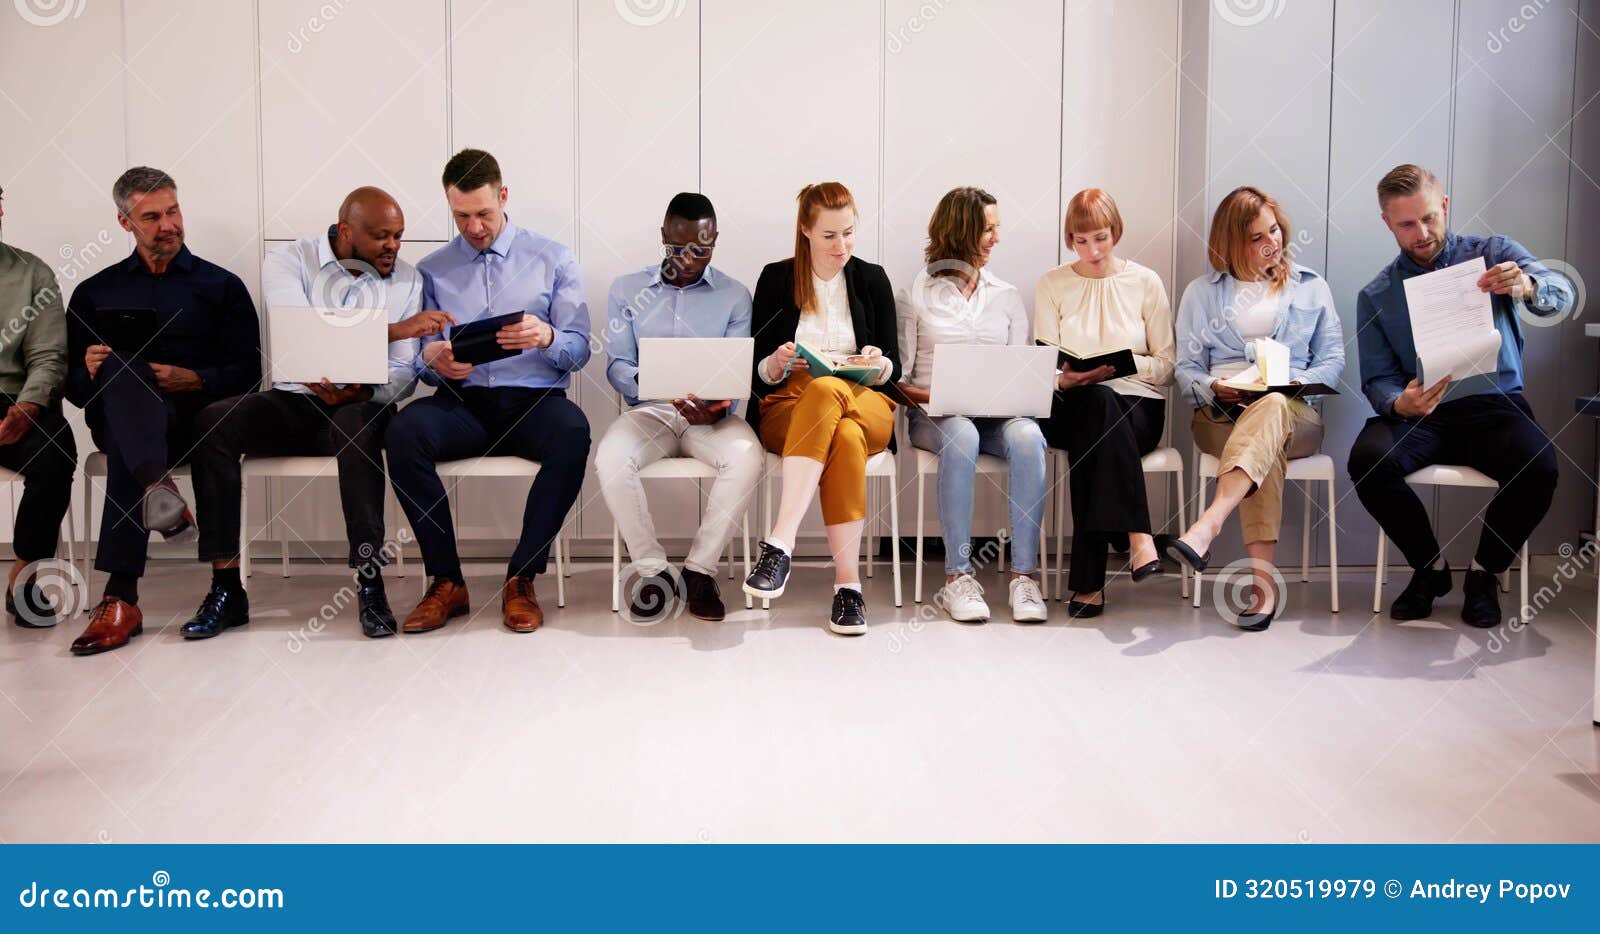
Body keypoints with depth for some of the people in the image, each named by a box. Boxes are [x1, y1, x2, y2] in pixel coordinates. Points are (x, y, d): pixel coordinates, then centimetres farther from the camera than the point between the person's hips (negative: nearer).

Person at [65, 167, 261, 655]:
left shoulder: (221, 286, 17)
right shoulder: (93, 293, 23)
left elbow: (247, 375, 7)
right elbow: (74, 385, 17)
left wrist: (195, 380, -11)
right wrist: (91, 373, -7)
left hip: (193, 417, -1)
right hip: (115, 414, 2)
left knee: (126, 442, -36)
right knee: (119, 370, -35)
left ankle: (120, 598, -44)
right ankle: (158, 489, -60)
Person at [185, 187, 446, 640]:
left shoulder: (406, 280, 5)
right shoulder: (288, 262, -1)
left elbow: (404, 374, 1)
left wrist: (363, 392, -22)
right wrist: (395, 329, -26)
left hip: (361, 406, 0)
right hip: (293, 401, 1)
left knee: (357, 423, -37)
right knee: (213, 422, -27)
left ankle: (370, 583, -32)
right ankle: (226, 589, -22)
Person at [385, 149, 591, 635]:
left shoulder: (554, 260, 12)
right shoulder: (432, 270, 16)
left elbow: (578, 351, 6)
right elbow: (416, 355, 12)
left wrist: (546, 336, -18)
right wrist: (433, 359, -13)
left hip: (534, 400, -1)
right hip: (461, 403, 1)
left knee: (572, 430, -37)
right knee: (403, 430, -32)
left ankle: (521, 579, -22)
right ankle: (446, 581, -19)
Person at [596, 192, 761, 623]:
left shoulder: (734, 296, 10)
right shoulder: (627, 289, 11)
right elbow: (616, 365, 5)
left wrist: (716, 406, -20)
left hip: (710, 415, 0)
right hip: (649, 410, 0)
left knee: (746, 456, -33)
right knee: (610, 459, -33)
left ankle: (700, 570, -18)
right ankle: (653, 570, -15)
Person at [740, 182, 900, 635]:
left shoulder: (872, 279, 14)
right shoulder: (776, 278, 9)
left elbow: (893, 370, 11)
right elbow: (758, 372, 7)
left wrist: (878, 365, -12)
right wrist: (776, 365, -16)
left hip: (865, 406, 1)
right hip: (787, 408, -1)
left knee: (826, 391, -38)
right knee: (845, 439, -38)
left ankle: (780, 544, -41)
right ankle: (848, 582, -40)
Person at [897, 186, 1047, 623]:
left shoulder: (1006, 295, 19)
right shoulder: (915, 295, 9)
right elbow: (898, 378, 3)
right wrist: (932, 397, -16)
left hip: (998, 414, 3)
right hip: (934, 417, -2)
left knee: (1027, 437, -32)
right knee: (962, 434, -38)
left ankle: (1024, 575, -32)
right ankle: (958, 576, -34)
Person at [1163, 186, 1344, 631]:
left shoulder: (1311, 287, 20)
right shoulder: (1201, 293, 18)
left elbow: (1333, 359, 12)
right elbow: (1186, 369, 11)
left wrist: (1299, 382, -10)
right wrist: (1215, 389, -12)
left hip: (1295, 413, 0)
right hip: (1221, 415, 0)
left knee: (1272, 409, -39)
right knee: (1267, 443, -37)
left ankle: (1208, 524, -61)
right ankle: (1262, 575, -48)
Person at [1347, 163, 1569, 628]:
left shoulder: (1494, 254, 7)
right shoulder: (1376, 295, 9)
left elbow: (1561, 295, -10)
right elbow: (1377, 380, 3)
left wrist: (1528, 286, -35)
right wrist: (1400, 403, -21)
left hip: (1494, 406, -1)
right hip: (1420, 415, 1)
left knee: (1539, 465, -32)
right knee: (1367, 458, -30)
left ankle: (1484, 573, -3)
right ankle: (1430, 567, -3)